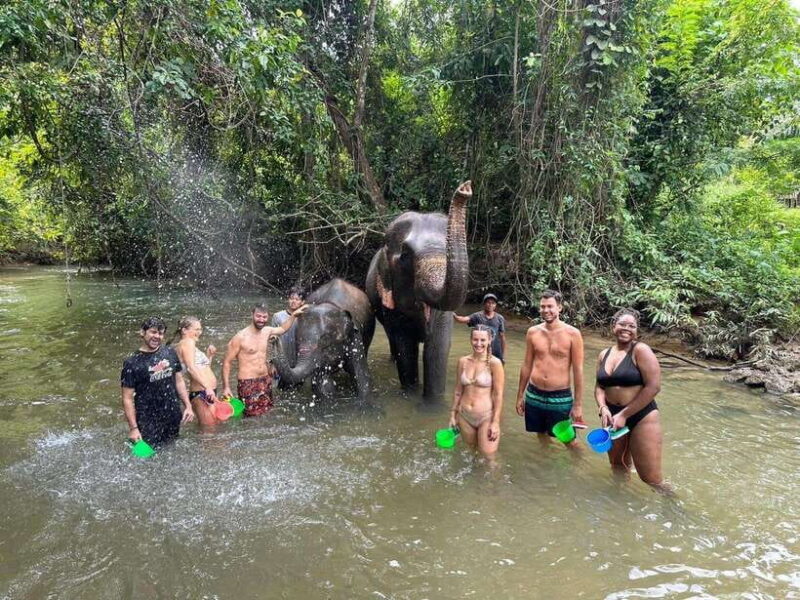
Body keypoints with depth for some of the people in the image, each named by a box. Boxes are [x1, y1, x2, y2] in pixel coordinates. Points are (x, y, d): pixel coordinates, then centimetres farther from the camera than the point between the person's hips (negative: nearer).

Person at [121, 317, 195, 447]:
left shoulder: (170, 353, 3)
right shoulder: (132, 363, -10)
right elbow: (128, 398, -10)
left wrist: (188, 406, 5)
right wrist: (133, 428, -13)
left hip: (174, 419, 4)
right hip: (148, 422, -4)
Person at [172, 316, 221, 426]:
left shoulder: (188, 344, 21)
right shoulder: (188, 342, -8)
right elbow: (191, 368, -23)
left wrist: (209, 356, 13)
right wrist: (207, 387, -30)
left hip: (206, 393, 10)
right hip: (201, 394, -10)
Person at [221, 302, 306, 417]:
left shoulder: (267, 331, 6)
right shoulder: (240, 337, -11)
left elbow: (283, 329, 29)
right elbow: (227, 362, -7)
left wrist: (293, 315, 22)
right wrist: (226, 387, -12)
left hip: (266, 381, 6)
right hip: (248, 384, -6)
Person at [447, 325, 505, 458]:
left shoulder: (494, 363, -14)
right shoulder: (463, 361, 0)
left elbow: (498, 395, -12)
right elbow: (458, 391, 8)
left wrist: (496, 422, -13)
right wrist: (453, 414, 10)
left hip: (486, 416, -4)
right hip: (464, 415, 4)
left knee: (487, 458, -1)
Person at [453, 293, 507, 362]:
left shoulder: (500, 318, 0)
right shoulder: (477, 316, -6)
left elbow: (502, 337, 4)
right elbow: (464, 319, -23)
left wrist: (503, 355, 5)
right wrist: (455, 316, -46)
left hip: (496, 354, 2)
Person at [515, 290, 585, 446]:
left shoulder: (572, 334, -10)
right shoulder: (533, 332, 0)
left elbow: (578, 370, -7)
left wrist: (578, 404, -7)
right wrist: (520, 396, 12)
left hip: (561, 398, -3)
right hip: (534, 396, 3)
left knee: (569, 442, 5)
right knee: (541, 436, 17)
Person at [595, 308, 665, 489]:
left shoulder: (641, 350, -12)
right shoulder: (604, 355, 7)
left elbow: (653, 387, -17)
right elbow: (599, 386, 9)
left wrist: (624, 414, -16)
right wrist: (603, 409, -12)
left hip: (642, 417, -6)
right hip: (613, 417, 6)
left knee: (652, 480, -4)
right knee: (618, 470, 22)